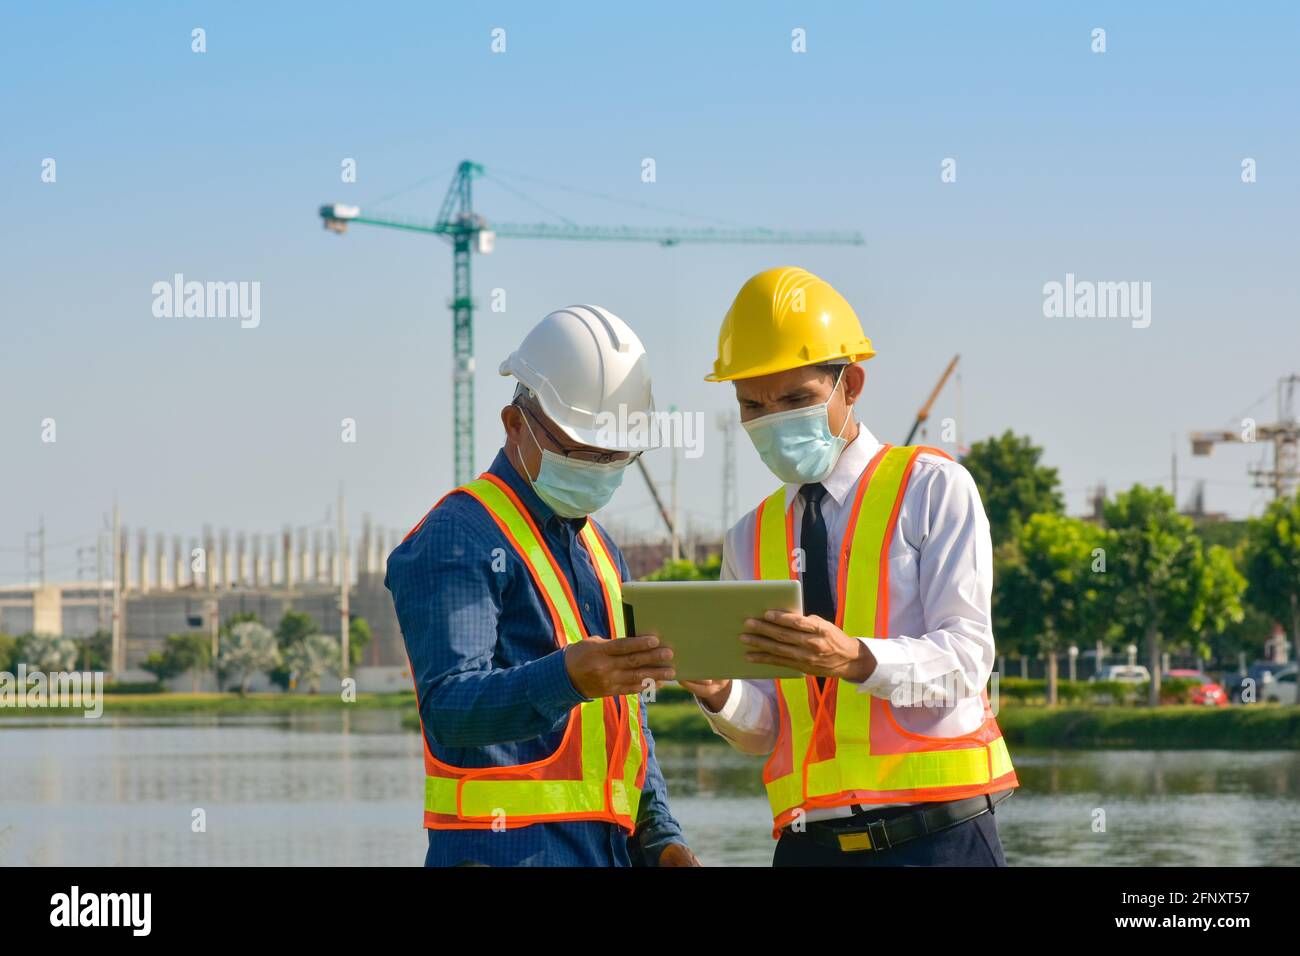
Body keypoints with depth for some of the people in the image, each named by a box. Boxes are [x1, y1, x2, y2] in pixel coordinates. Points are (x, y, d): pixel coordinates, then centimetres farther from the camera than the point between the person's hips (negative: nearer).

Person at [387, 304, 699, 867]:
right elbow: (448, 705, -19)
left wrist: (659, 839, 13)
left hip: (605, 849, 8)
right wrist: (566, 678, -36)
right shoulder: (457, 539, -6)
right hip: (506, 847, -8)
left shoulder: (600, 551, 23)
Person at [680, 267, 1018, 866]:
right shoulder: (749, 541, 16)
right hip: (809, 843, 4)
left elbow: (964, 658, -8)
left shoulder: (932, 489, 2)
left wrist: (854, 659, -26)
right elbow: (764, 731, 10)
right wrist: (717, 692, -12)